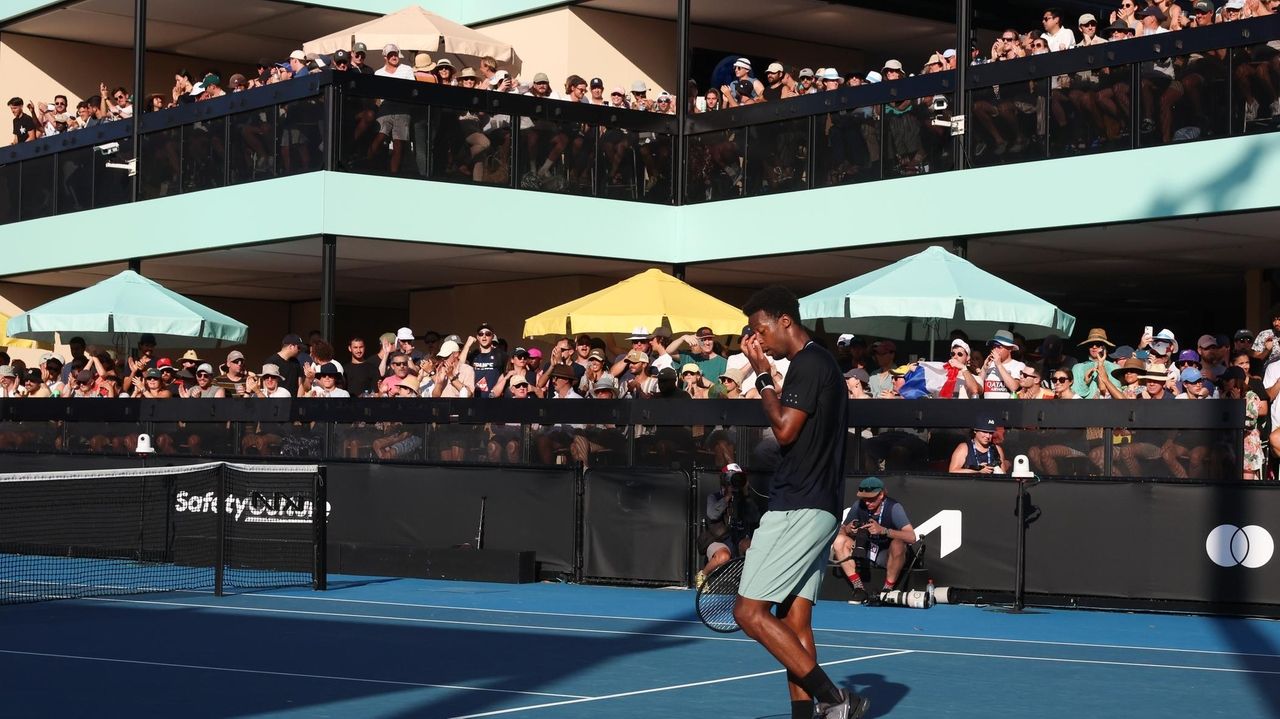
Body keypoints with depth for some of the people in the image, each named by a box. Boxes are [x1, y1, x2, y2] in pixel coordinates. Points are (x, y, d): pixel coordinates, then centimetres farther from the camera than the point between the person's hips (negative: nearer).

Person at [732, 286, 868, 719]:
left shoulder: (808, 363, -11)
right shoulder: (820, 363, 20)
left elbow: (784, 430, -16)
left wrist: (763, 375, -8)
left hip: (798, 508, -11)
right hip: (817, 508, 11)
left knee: (749, 611, -10)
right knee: (794, 621, 7)